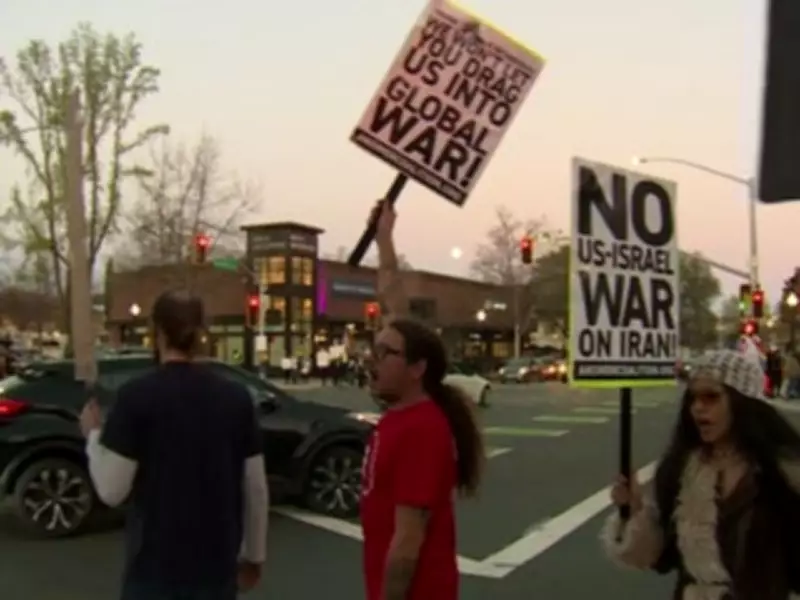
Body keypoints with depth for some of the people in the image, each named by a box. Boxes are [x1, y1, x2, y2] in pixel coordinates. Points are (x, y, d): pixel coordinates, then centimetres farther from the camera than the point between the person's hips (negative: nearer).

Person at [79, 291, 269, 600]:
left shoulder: (137, 395, -12)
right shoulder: (236, 396, -1)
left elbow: (112, 490, -11)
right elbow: (255, 488, 2)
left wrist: (93, 435, 5)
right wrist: (254, 555, 14)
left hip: (155, 568, -3)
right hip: (218, 565, 3)